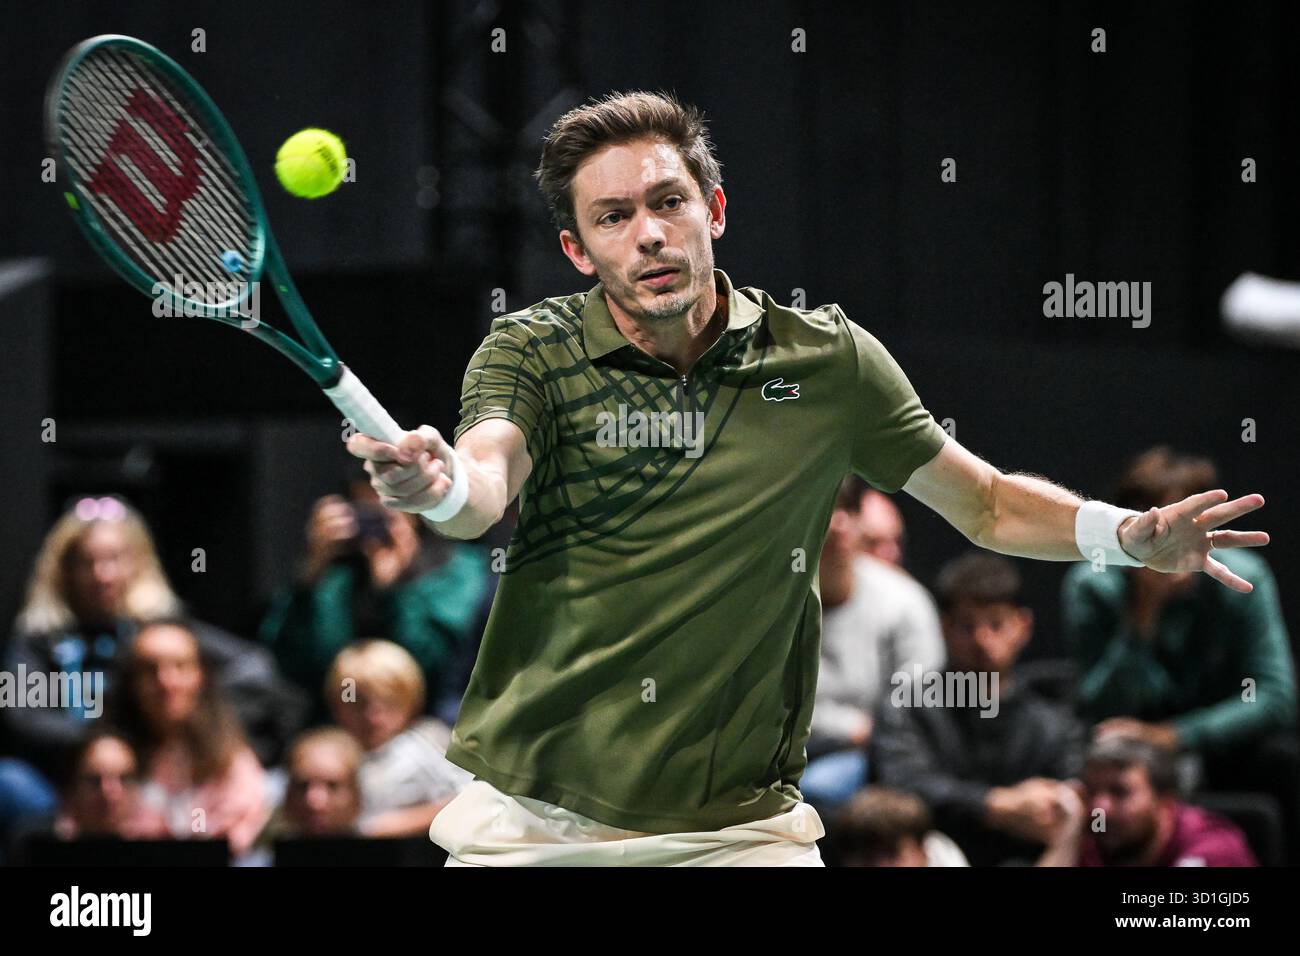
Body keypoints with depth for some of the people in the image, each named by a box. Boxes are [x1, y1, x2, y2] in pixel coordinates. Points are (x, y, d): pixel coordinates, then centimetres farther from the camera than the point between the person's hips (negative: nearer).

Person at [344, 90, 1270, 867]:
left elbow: (986, 502, 10)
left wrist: (1127, 533, -7)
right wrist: (438, 486, -50)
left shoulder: (829, 359, 0)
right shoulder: (530, 353, -6)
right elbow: (487, 480, -26)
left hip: (739, 821, 1)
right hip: (537, 819, -1)